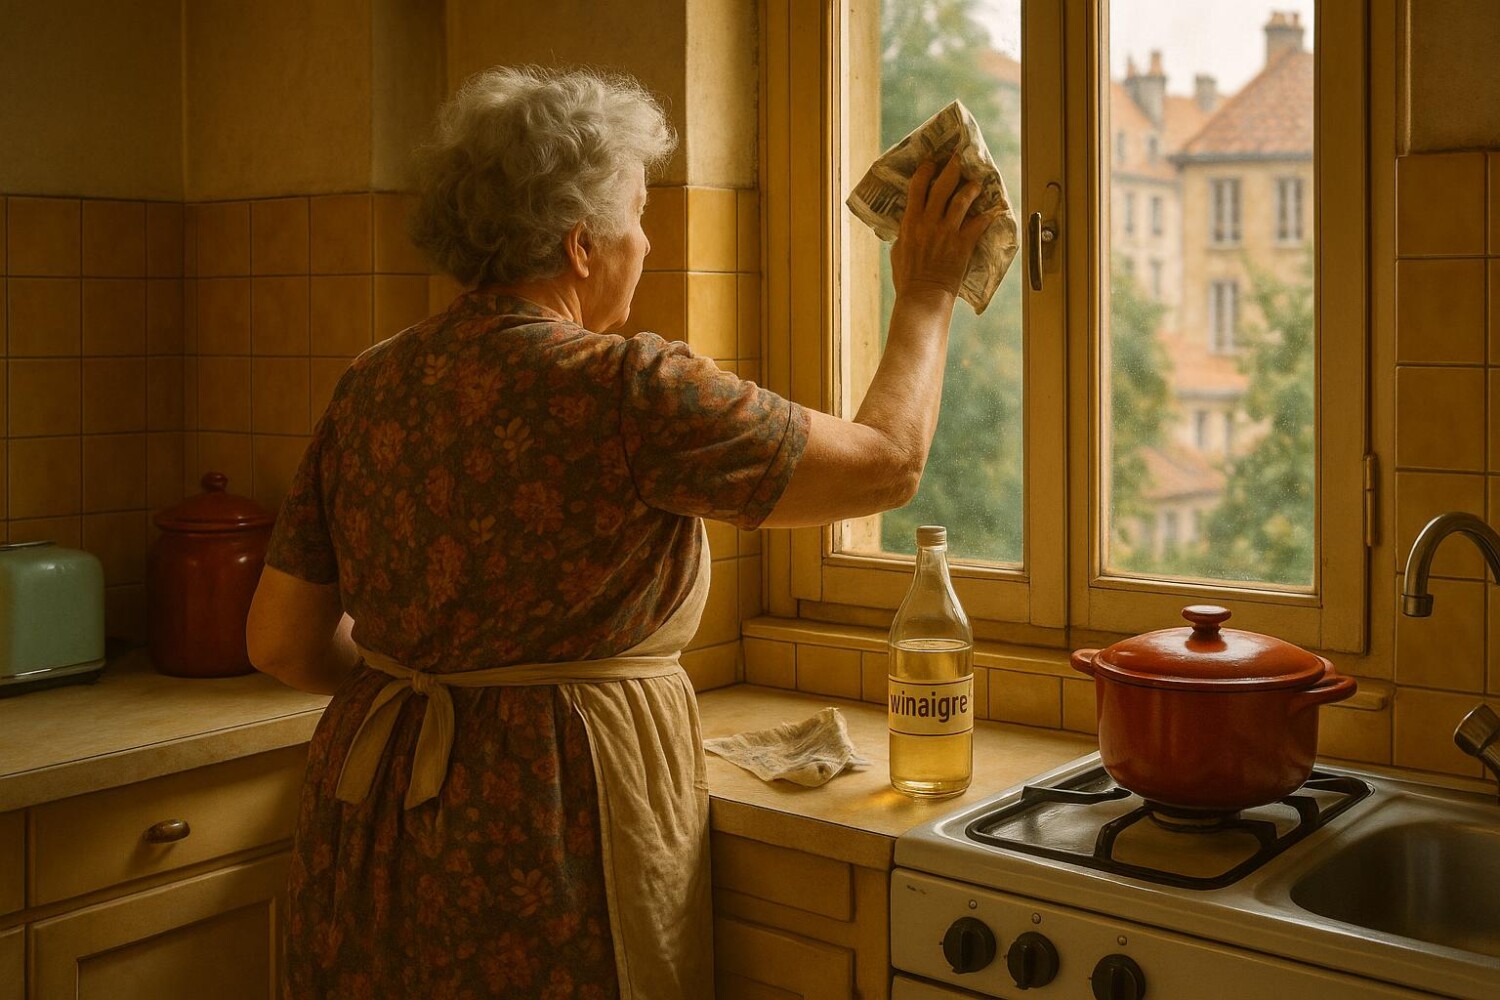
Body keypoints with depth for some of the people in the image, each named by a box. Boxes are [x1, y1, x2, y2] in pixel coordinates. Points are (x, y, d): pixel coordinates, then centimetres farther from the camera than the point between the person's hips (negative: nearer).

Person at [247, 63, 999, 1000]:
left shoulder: (371, 386, 1)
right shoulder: (631, 393, -17)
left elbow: (282, 641, 5)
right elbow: (889, 463, -8)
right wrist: (925, 298, 7)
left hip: (370, 831, 6)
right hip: (548, 843, -6)